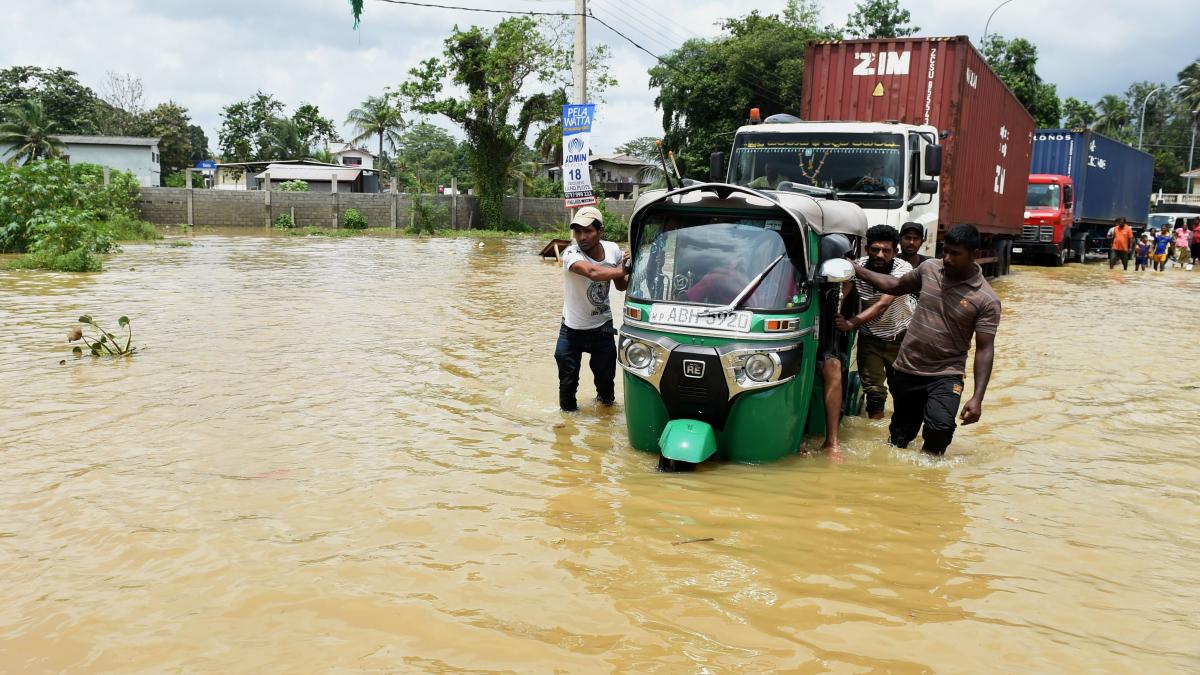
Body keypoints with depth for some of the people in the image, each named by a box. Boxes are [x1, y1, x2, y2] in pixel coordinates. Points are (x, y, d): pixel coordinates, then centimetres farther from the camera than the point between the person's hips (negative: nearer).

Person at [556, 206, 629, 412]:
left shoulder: (613, 250, -8)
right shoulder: (571, 254, -24)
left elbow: (620, 285, 5)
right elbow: (593, 272, -44)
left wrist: (632, 272, -16)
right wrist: (622, 270, -33)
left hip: (603, 327, 4)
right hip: (572, 330, -3)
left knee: (606, 375, 15)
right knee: (568, 379, 4)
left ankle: (606, 398, 46)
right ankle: (567, 409, 29)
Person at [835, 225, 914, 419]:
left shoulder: (903, 269, -23)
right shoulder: (859, 266, -13)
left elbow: (883, 305, -33)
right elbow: (850, 297, -3)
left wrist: (852, 323, -45)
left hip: (900, 337, -1)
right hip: (870, 338, 1)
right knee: (873, 388, -6)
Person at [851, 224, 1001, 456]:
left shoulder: (986, 300, -11)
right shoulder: (929, 269, 2)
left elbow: (985, 349, -12)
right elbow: (895, 286, 19)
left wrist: (977, 398, -20)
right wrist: (855, 268, 17)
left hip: (945, 375, -4)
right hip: (907, 369, 4)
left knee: (941, 425, -27)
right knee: (900, 436, 11)